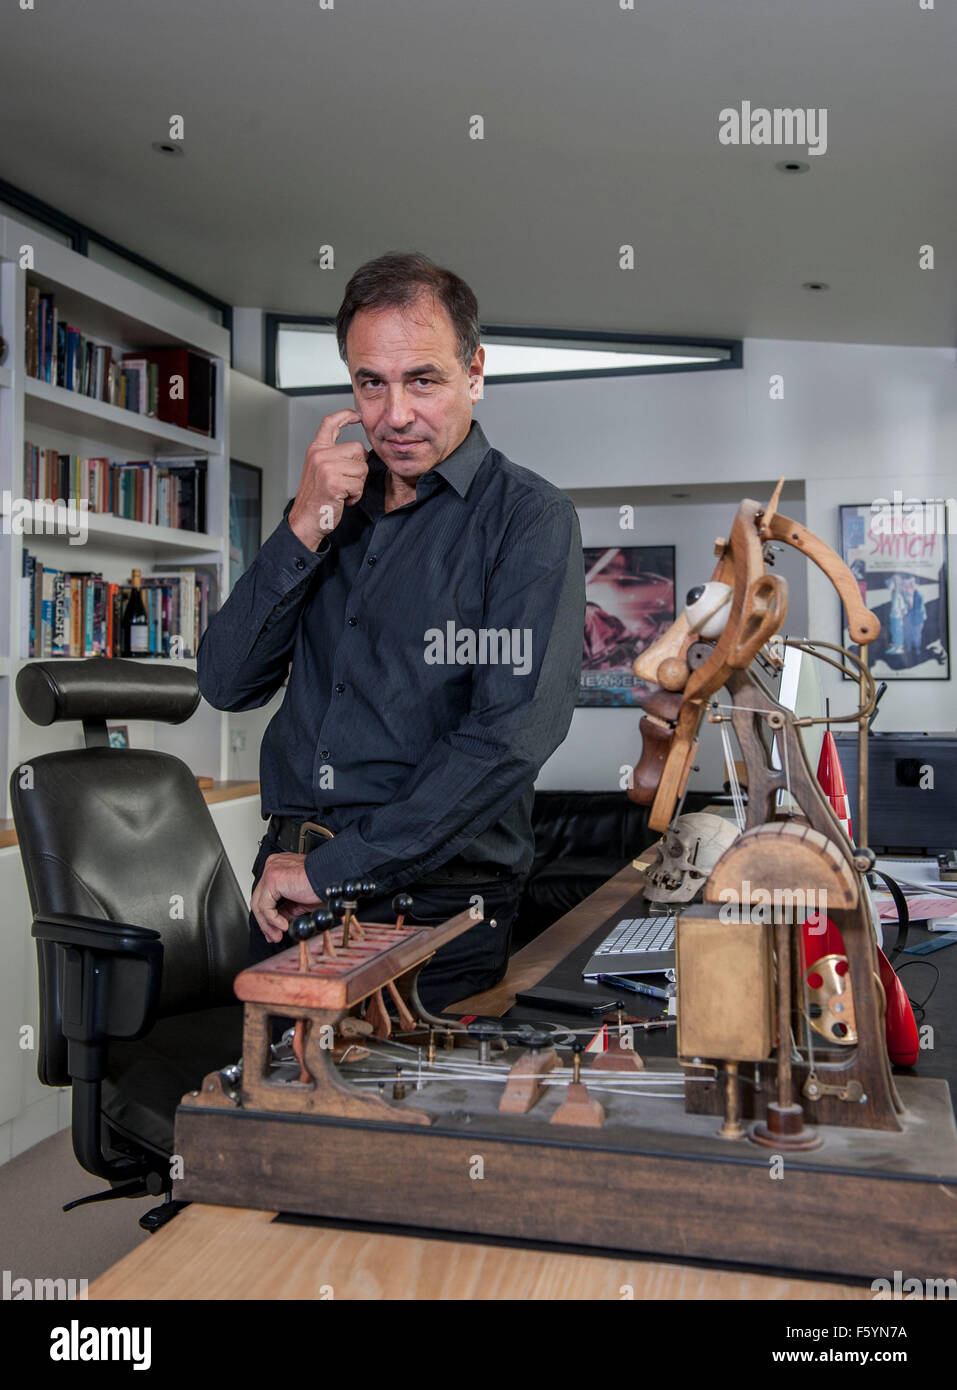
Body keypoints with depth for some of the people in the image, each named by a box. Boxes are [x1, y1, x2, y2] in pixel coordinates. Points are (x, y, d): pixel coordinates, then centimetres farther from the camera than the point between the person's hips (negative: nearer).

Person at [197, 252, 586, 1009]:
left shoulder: (528, 517, -5)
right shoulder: (339, 508, 12)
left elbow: (514, 730, -19)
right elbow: (227, 684, 6)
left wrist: (333, 868, -19)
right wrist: (303, 531, -8)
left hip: (435, 903, -4)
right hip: (289, 895, 5)